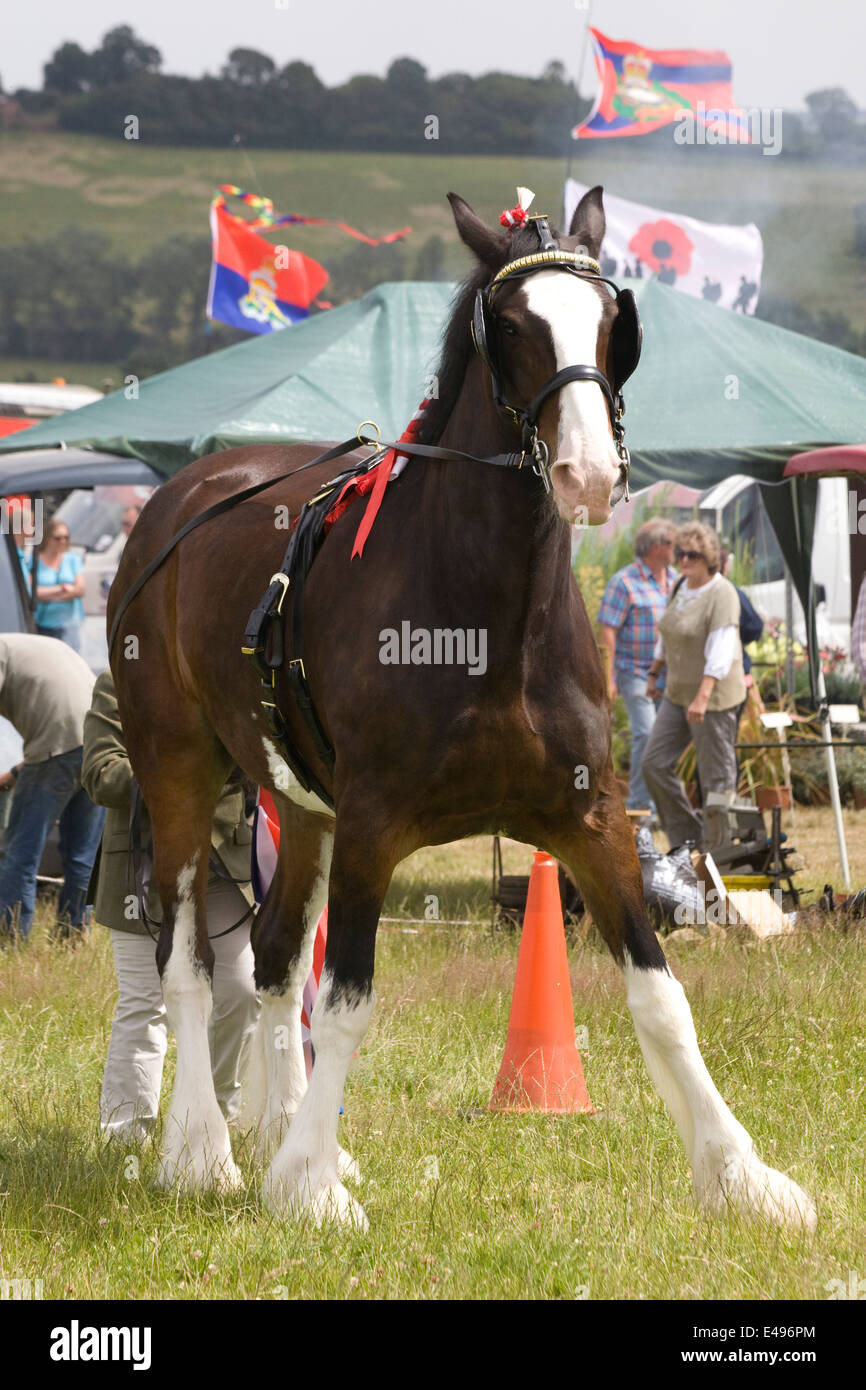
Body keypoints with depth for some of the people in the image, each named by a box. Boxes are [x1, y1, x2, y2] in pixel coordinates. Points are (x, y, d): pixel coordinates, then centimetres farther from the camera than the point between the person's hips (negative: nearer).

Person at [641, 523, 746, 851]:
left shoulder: (721, 595, -17)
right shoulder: (680, 587, 8)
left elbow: (720, 651, -26)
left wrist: (703, 697, -34)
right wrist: (654, 673, 26)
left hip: (714, 695, -9)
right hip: (678, 693, 9)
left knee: (717, 775, -3)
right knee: (654, 763, 5)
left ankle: (717, 847, 6)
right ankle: (686, 838, 15)